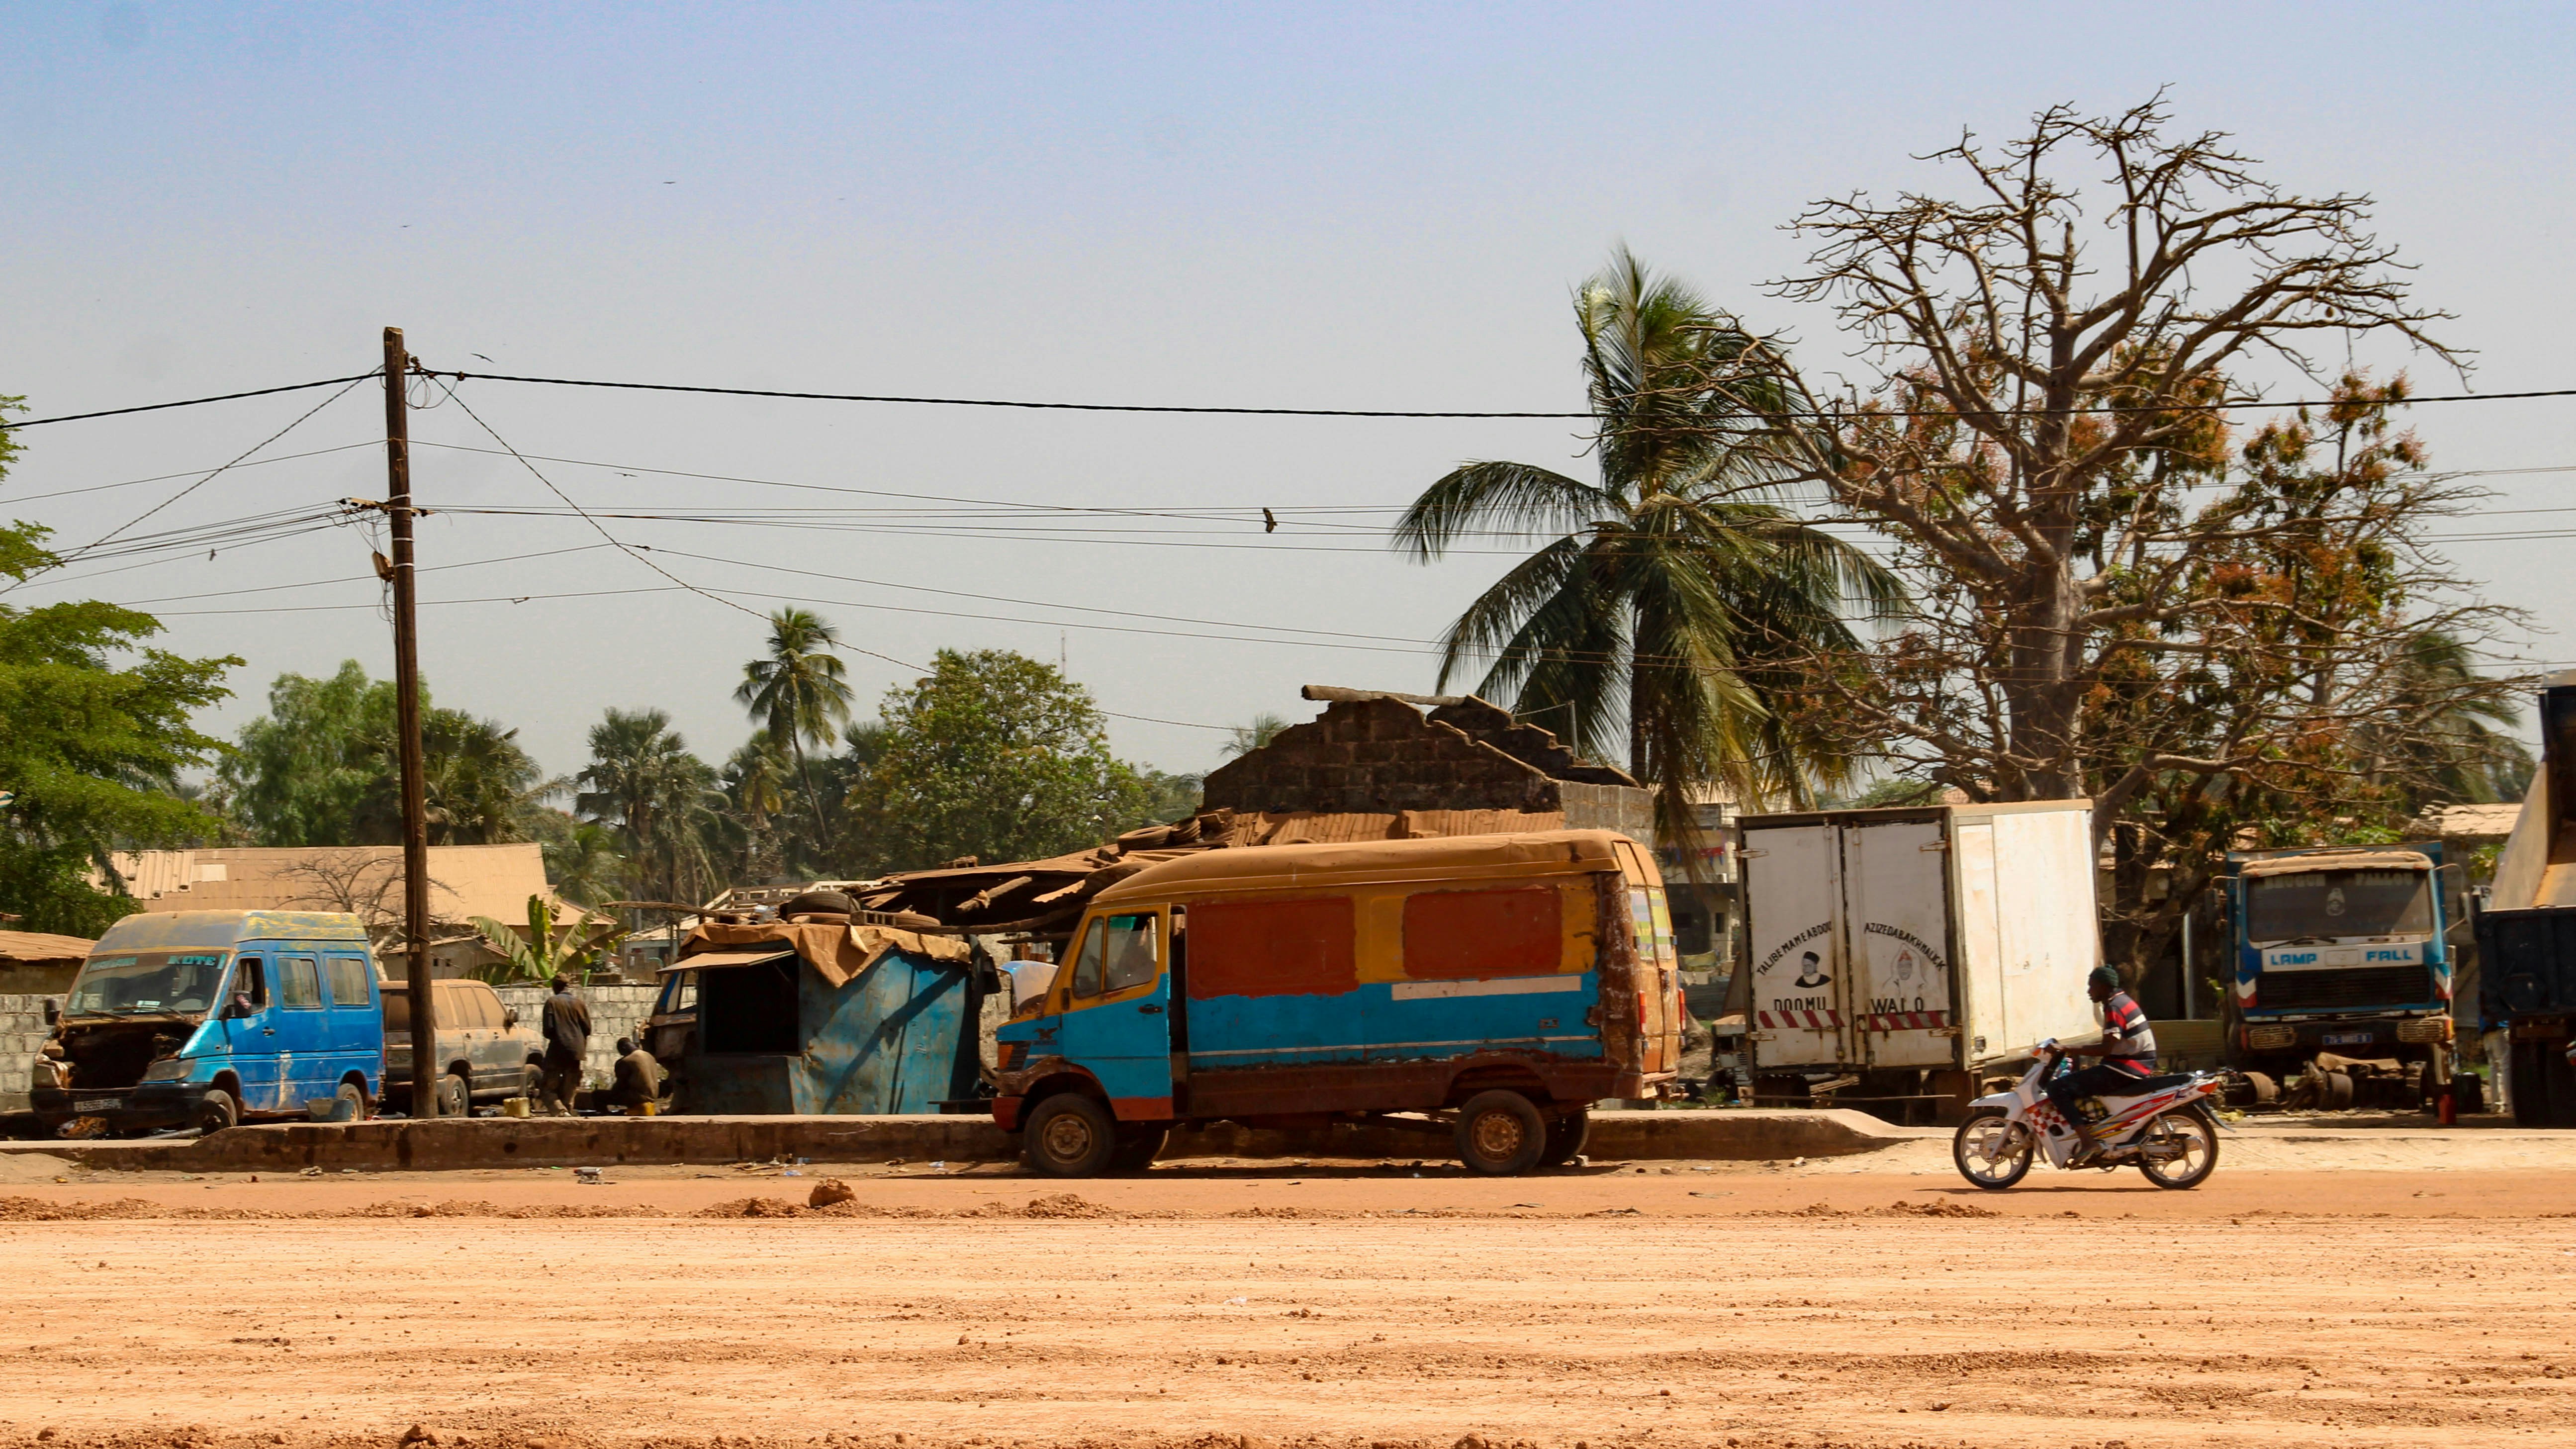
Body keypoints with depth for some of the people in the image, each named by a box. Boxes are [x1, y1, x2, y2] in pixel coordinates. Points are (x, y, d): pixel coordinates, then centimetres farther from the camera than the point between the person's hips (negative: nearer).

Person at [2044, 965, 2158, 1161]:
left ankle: (2088, 1141, -26)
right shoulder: (2123, 1001, 17)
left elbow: (2106, 1049, -22)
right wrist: (2076, 1051, 18)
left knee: (2058, 1088, -16)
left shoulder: (2114, 1008, -14)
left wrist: (2069, 1049, -19)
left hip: (2124, 1070, -10)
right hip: (2139, 1069, 10)